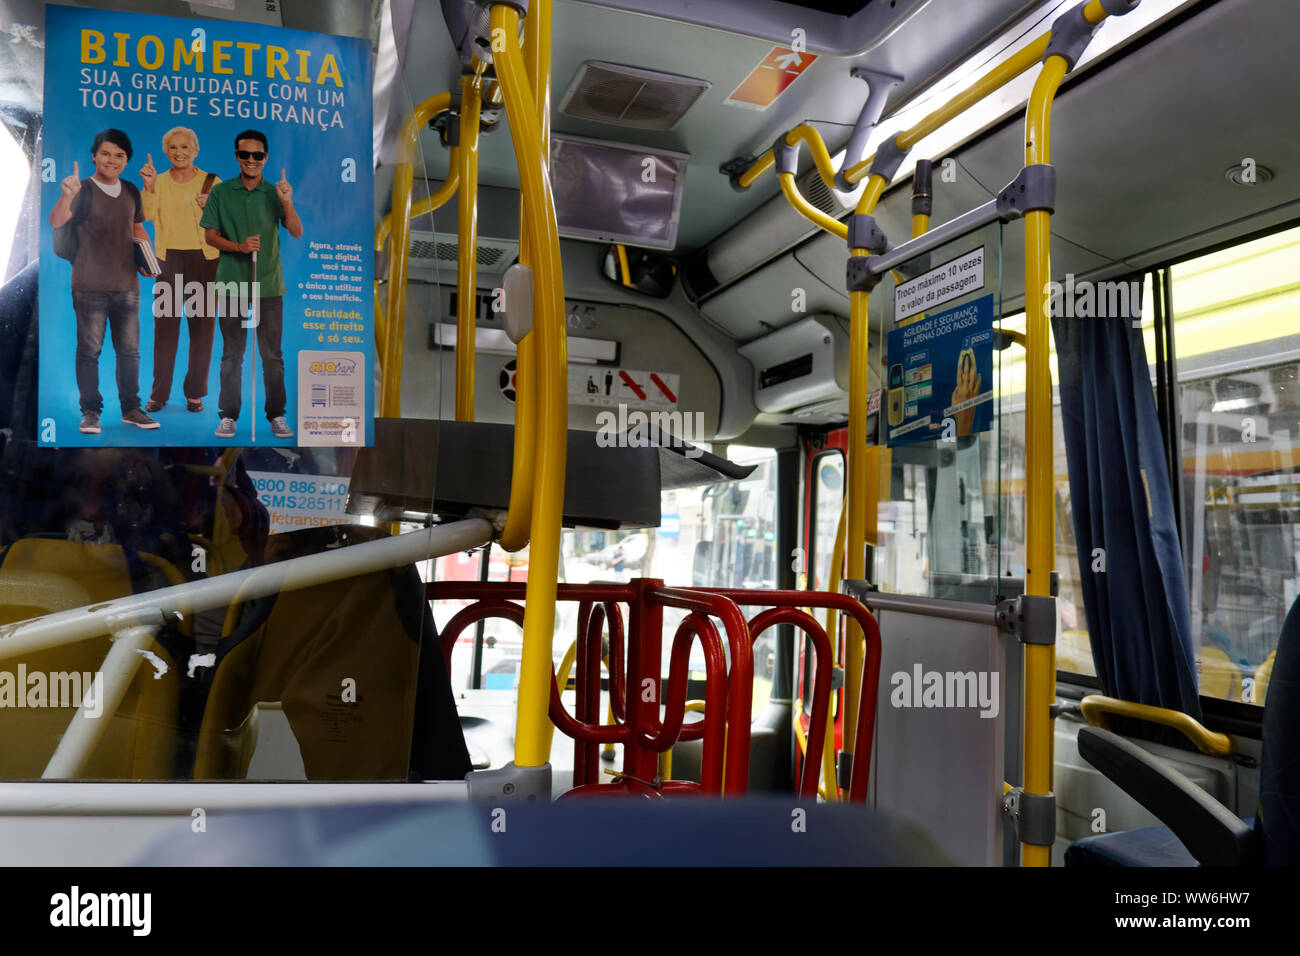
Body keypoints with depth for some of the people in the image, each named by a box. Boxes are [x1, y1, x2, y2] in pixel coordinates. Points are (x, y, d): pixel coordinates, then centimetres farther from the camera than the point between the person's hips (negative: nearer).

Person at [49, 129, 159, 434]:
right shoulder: (83, 190, -5)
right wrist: (65, 197, -39)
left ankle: (130, 409, 18)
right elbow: (56, 222, -19)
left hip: (127, 284, 5)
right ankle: (90, 412, 7)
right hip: (90, 286, -4)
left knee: (129, 350, 8)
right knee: (89, 350, -1)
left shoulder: (131, 191, 11)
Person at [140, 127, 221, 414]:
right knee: (165, 324, -1)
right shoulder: (159, 181, 10)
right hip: (168, 258, 1)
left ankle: (195, 393, 10)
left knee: (201, 325, 0)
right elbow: (150, 215, -4)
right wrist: (149, 187, -15)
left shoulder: (212, 181, 6)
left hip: (203, 259, -1)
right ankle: (159, 393, 7)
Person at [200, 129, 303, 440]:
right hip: (232, 284, 0)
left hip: (269, 285, 0)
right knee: (232, 354, 6)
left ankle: (277, 415, 11)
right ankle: (229, 415, 13)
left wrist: (287, 203, -17)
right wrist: (240, 246, -13)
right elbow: (210, 235, 3)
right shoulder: (221, 192, 4)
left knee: (272, 354, 4)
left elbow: (297, 233, -3)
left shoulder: (274, 193, 5)